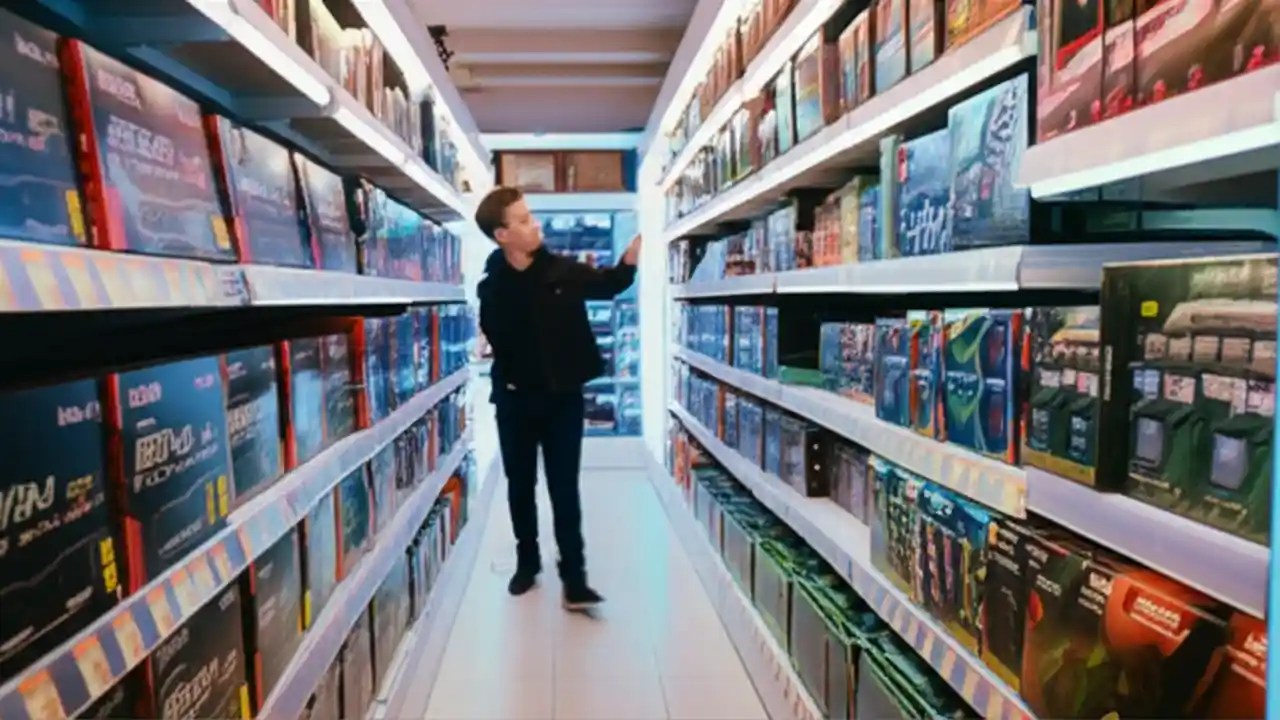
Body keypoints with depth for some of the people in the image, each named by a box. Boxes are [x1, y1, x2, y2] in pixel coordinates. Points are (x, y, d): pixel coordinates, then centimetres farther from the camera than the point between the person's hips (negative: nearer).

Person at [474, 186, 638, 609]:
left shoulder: (562, 271, -4)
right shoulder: (491, 287, -8)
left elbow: (609, 285, 9)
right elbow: (497, 340, -4)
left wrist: (637, 246, -5)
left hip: (563, 396, 0)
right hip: (516, 399, 1)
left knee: (564, 489, 2)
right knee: (520, 485, 14)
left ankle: (574, 579, 6)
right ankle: (527, 562, 33)